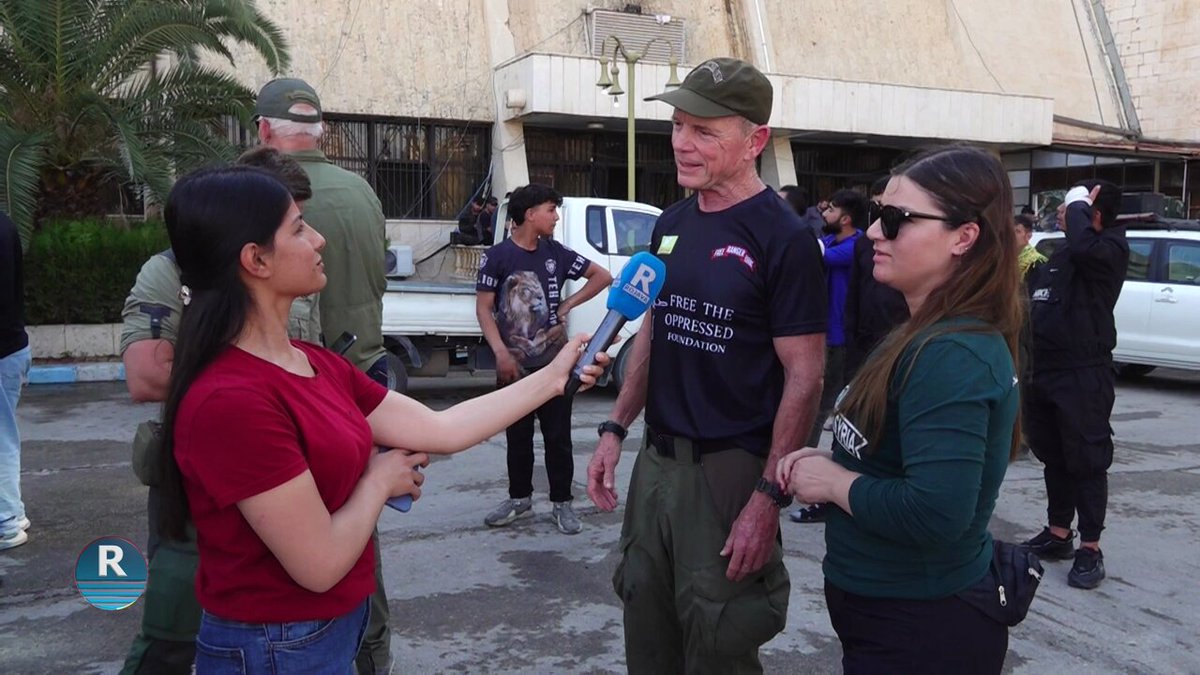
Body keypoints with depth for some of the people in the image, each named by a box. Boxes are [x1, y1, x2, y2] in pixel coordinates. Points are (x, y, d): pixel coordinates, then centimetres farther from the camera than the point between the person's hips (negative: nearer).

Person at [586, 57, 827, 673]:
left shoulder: (783, 238, -14)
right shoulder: (671, 223, 7)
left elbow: (804, 378, -15)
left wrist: (767, 498, -19)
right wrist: (615, 428, 8)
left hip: (730, 468, -6)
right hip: (656, 458, 7)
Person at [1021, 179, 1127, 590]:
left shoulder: (1111, 248, -9)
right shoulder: (1058, 256, 17)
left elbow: (1083, 247, -35)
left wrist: (1078, 204, -17)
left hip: (1085, 376, -8)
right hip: (1045, 372, 8)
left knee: (1086, 461, -2)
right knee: (1053, 458, 15)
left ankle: (1090, 549, 6)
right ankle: (1058, 533, 26)